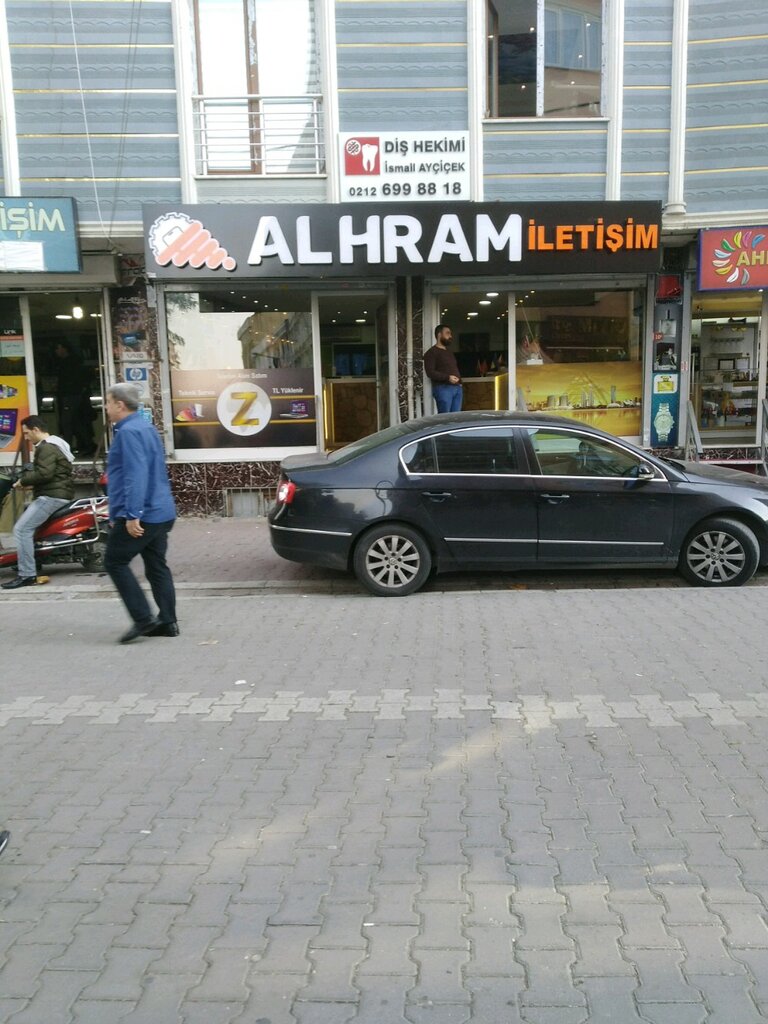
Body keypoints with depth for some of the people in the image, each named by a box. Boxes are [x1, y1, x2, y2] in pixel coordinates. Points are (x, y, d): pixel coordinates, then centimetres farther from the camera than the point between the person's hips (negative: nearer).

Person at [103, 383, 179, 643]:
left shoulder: (129, 432, -14)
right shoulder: (146, 427, 17)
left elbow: (136, 475, -24)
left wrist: (132, 514, -26)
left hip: (139, 516, -10)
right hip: (161, 513, 10)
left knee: (115, 563, 1)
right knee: (157, 567, 11)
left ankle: (143, 618, -2)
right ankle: (167, 622, 14)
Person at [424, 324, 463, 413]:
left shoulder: (449, 351, 24)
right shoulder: (431, 352, -2)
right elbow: (430, 372, -13)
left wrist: (459, 379, 14)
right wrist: (447, 378, -22)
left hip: (457, 387, 8)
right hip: (443, 388, -8)